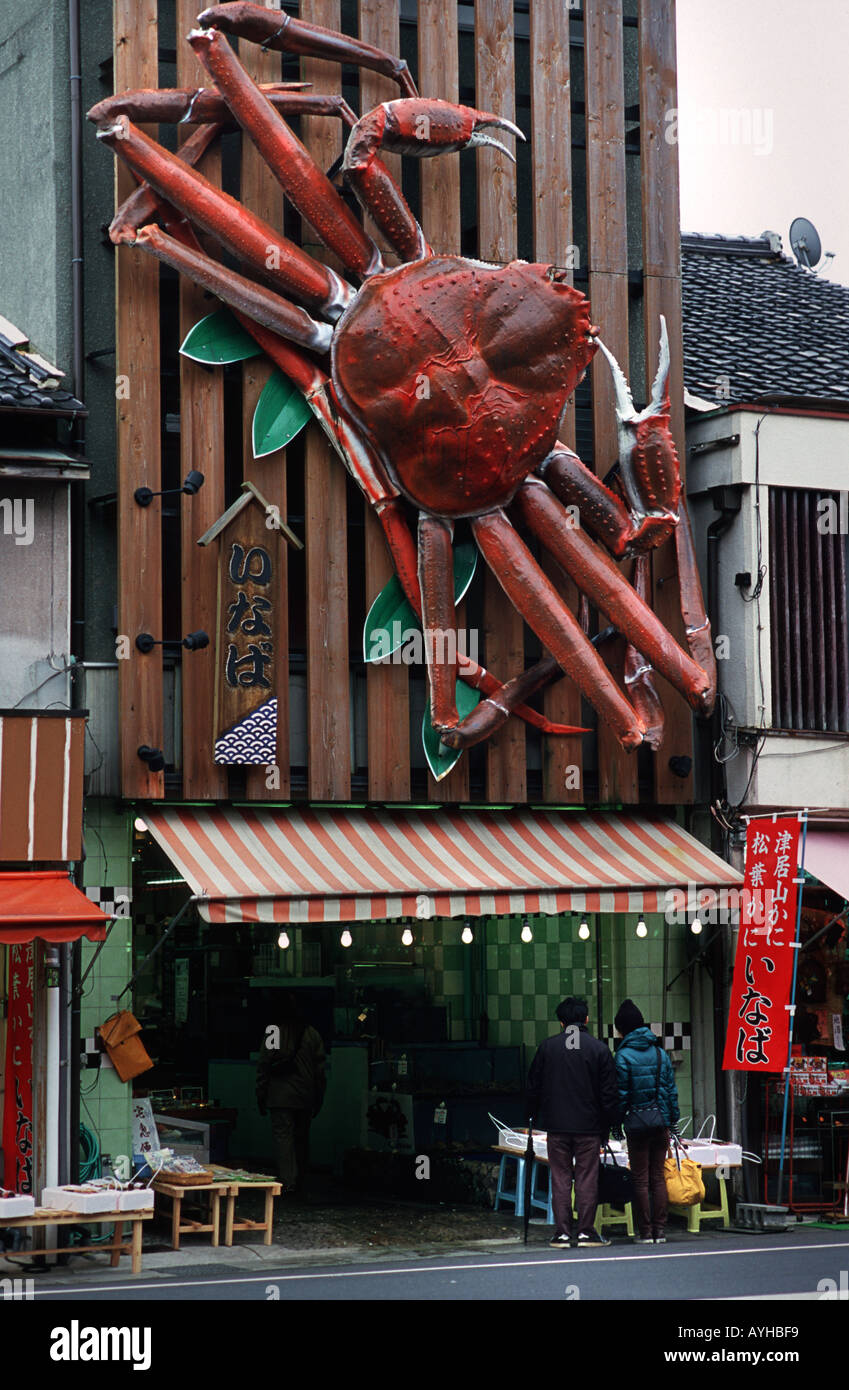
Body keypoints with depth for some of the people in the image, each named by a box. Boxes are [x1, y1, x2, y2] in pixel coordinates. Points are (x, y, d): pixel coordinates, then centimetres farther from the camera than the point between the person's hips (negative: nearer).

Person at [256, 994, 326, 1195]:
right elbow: (320, 1070, 5)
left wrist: (261, 1097, 4)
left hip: (280, 1096, -3)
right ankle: (299, 1182, 19)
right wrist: (318, 1099, 12)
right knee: (301, 1137, 12)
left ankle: (286, 1180, -15)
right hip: (305, 1098, 3)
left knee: (282, 1135, -4)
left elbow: (263, 1067, -3)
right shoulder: (312, 1035, 2)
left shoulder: (273, 1033, -6)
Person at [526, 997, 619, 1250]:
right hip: (589, 1125, -1)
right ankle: (586, 1232, 4)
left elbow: (533, 1087, 6)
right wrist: (607, 1125, 6)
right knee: (587, 1178, 4)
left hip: (557, 1125, 1)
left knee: (560, 1178, 5)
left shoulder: (547, 1047, 2)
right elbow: (609, 1092, -2)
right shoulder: (599, 1049, -2)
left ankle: (562, 1233, 3)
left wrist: (536, 1116, 17)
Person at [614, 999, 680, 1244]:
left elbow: (621, 1095, -10)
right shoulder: (660, 1053, 7)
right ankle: (660, 1230, 9)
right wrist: (673, 1122, 15)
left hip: (637, 1125, -4)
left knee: (640, 1179, 2)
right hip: (661, 1123, 5)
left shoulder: (623, 1056, -9)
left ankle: (645, 1232, 3)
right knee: (658, 1177, 10)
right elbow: (671, 1089, 9)